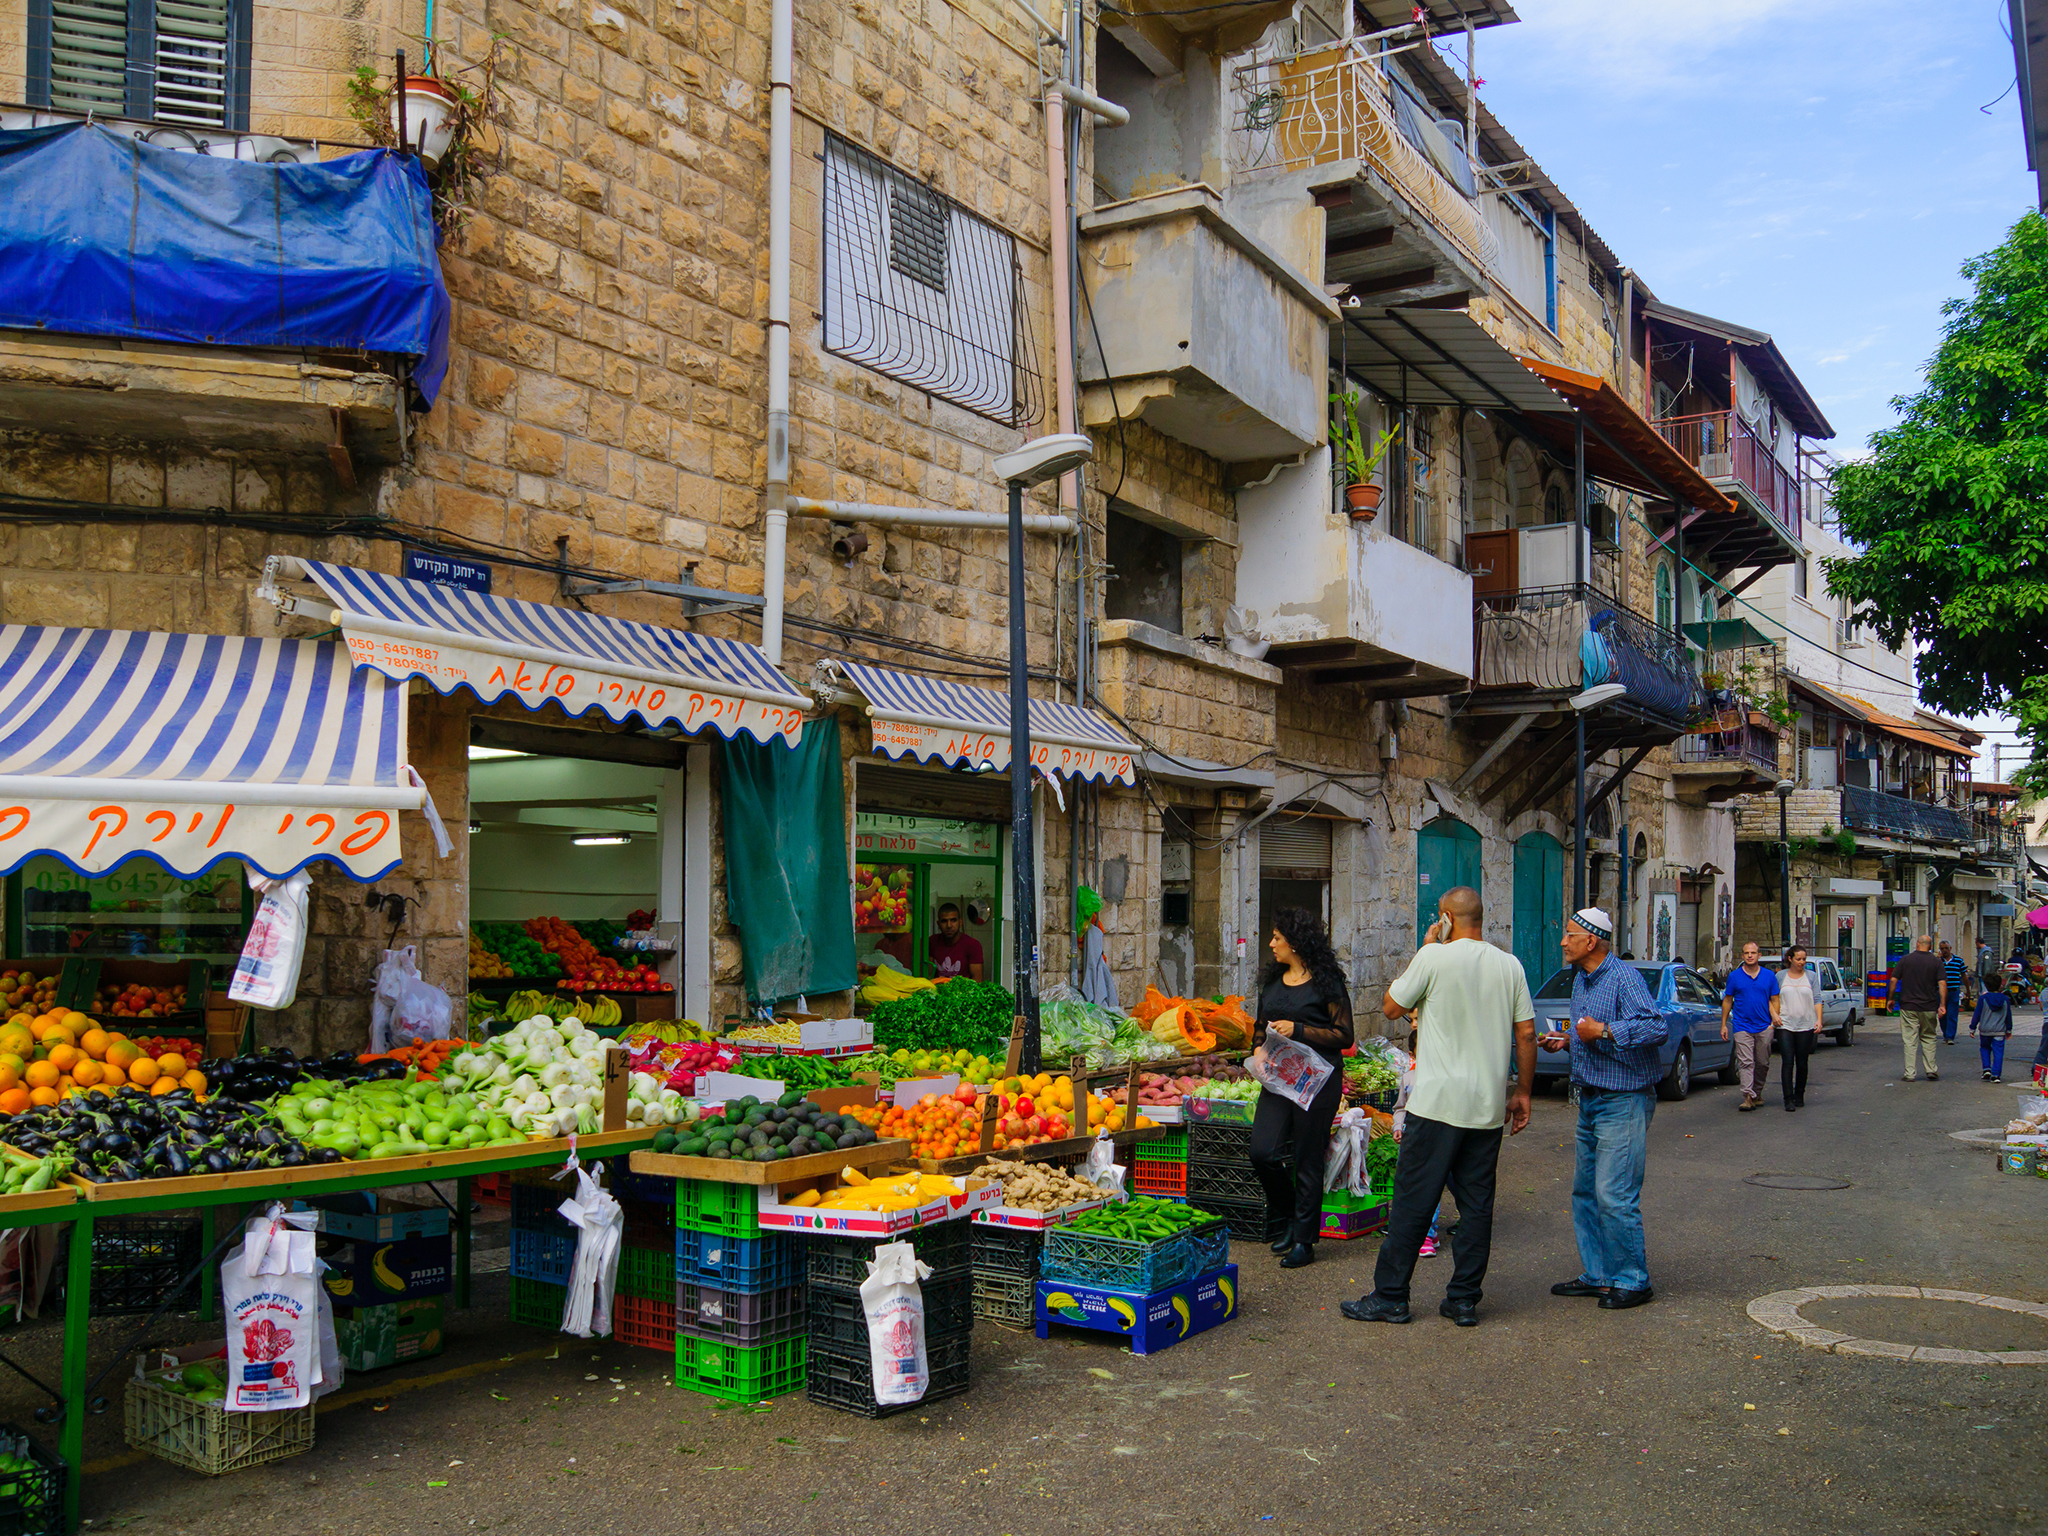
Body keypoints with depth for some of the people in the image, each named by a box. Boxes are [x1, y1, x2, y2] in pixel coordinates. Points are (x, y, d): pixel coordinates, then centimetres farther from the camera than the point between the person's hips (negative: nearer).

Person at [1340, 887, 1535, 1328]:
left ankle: (1390, 1295, 6)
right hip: (1489, 1105, 5)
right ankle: (1464, 1300, 13)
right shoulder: (1510, 965, 5)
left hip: (1438, 1101, -4)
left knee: (1413, 1200, 1)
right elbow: (1526, 1034, 6)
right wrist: (1522, 1092, 15)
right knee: (1477, 1204, 9)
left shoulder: (1435, 957, -9)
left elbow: (1391, 1007, 2)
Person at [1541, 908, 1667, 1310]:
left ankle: (1633, 1281, 3)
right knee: (1585, 1192, 12)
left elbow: (1657, 1027, -26)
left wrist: (1602, 1031, -25)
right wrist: (1567, 1040, 9)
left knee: (1614, 1195, -9)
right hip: (1590, 1099, 10)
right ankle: (1597, 1275, 22)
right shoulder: (1581, 979, 15)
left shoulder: (1623, 977, -15)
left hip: (1623, 1101, -10)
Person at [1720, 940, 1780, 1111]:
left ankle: (1757, 1093, 26)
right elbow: (1727, 1001, 8)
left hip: (1764, 1027, 2)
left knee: (1762, 1063, 9)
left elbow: (1774, 1000, 10)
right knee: (1746, 1063, -10)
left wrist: (1775, 1020, -2)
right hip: (1742, 1026, -2)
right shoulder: (1734, 976, 4)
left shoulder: (1769, 976, 7)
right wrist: (1723, 1024, 6)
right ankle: (1748, 1097, -15)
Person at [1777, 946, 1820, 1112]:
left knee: (1802, 1063, 7)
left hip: (1806, 1026, 1)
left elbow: (1817, 999, 4)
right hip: (1785, 1025, -1)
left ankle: (1799, 1096, 22)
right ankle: (1788, 1099, -9)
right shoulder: (1780, 977, 7)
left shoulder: (1811, 976, 7)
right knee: (1788, 1062, -8)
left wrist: (1819, 1020, -6)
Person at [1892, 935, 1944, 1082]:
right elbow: (1942, 983, -8)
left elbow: (1894, 980, -1)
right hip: (1929, 1008, 1)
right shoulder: (1936, 962, 0)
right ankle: (1931, 1071, 15)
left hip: (1908, 1007, -1)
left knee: (1910, 1041, 0)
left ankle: (1909, 1073, -2)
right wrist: (1942, 1005, -7)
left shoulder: (1905, 960, 0)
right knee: (1928, 1038, 16)